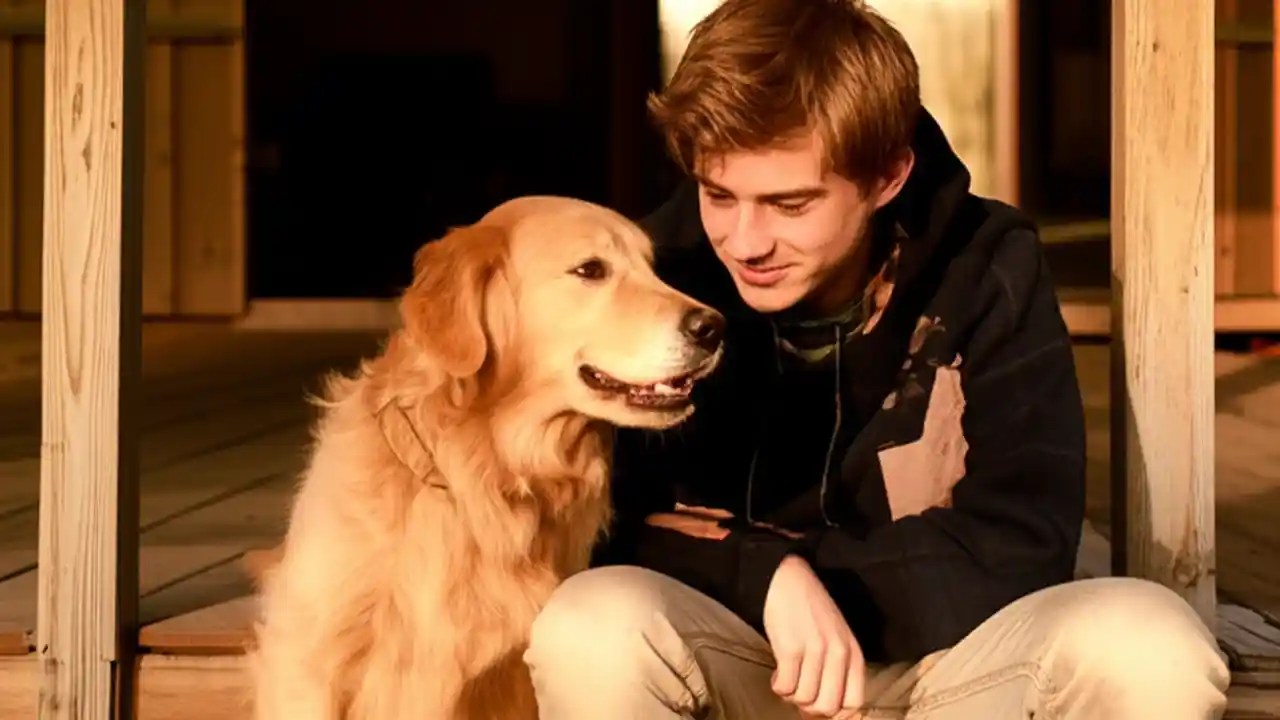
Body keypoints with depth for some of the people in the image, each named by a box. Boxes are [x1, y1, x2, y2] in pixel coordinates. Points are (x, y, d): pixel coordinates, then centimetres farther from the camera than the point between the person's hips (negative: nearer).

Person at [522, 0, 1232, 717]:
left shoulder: (988, 274, -10)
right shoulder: (655, 274, -11)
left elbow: (1023, 542, -14)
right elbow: (600, 524, -11)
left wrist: (812, 573, -18)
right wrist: (769, 574, -27)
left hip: (935, 651, 1)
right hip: (731, 660, -1)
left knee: (1154, 649, -28)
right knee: (590, 634, -34)